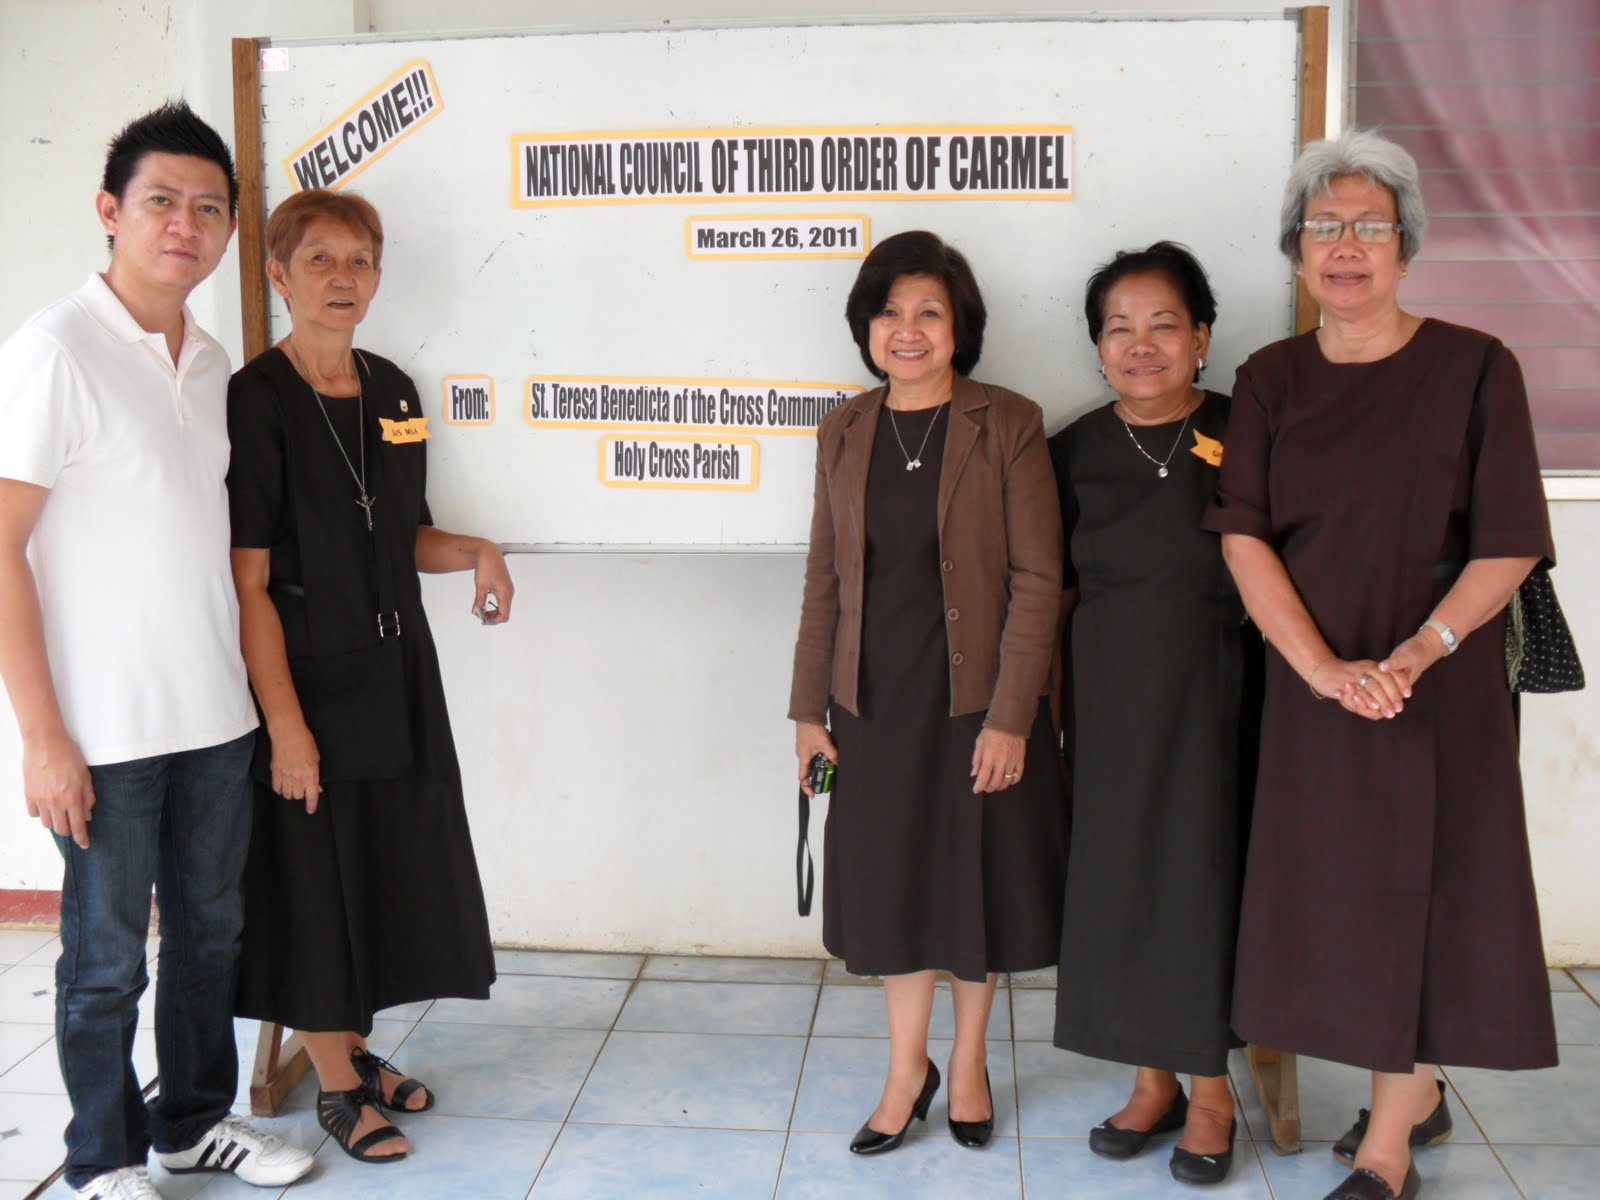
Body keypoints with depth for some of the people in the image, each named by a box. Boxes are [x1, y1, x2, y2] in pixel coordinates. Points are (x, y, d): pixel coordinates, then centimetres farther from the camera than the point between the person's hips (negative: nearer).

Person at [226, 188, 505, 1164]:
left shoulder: (392, 392, 7)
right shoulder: (254, 399, -13)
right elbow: (248, 581, -17)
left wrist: (475, 553, -4)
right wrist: (285, 721, -20)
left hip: (396, 665, 7)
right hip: (305, 671, -6)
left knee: (388, 862, 15)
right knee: (315, 871, 4)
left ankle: (356, 1046, 34)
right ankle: (335, 1086, 21)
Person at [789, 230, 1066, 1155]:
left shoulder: (1008, 425, -8)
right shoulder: (845, 432, 5)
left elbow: (1037, 580, -10)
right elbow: (825, 579, 7)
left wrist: (1010, 717, -15)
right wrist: (810, 707, 5)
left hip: (975, 699, -3)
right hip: (875, 702, 3)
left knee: (976, 880, 11)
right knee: (891, 881, 12)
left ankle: (968, 1061, 32)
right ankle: (907, 1069, 29)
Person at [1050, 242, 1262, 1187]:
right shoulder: (1076, 451, 4)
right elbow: (1055, 588, 8)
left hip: (1215, 694, -2)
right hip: (1110, 694, 3)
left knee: (1208, 870, 4)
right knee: (1119, 874, 8)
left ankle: (1211, 1089, 22)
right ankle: (1153, 1080, 25)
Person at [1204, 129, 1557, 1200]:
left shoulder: (1475, 368, -6)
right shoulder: (1271, 380, 4)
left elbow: (1508, 546, -9)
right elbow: (1244, 538, -7)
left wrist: (1416, 653, -21)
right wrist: (1327, 668, -18)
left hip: (1443, 685, -3)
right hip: (1313, 684, 3)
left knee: (1414, 886, 3)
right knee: (1335, 884, 10)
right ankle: (1419, 1092, 32)